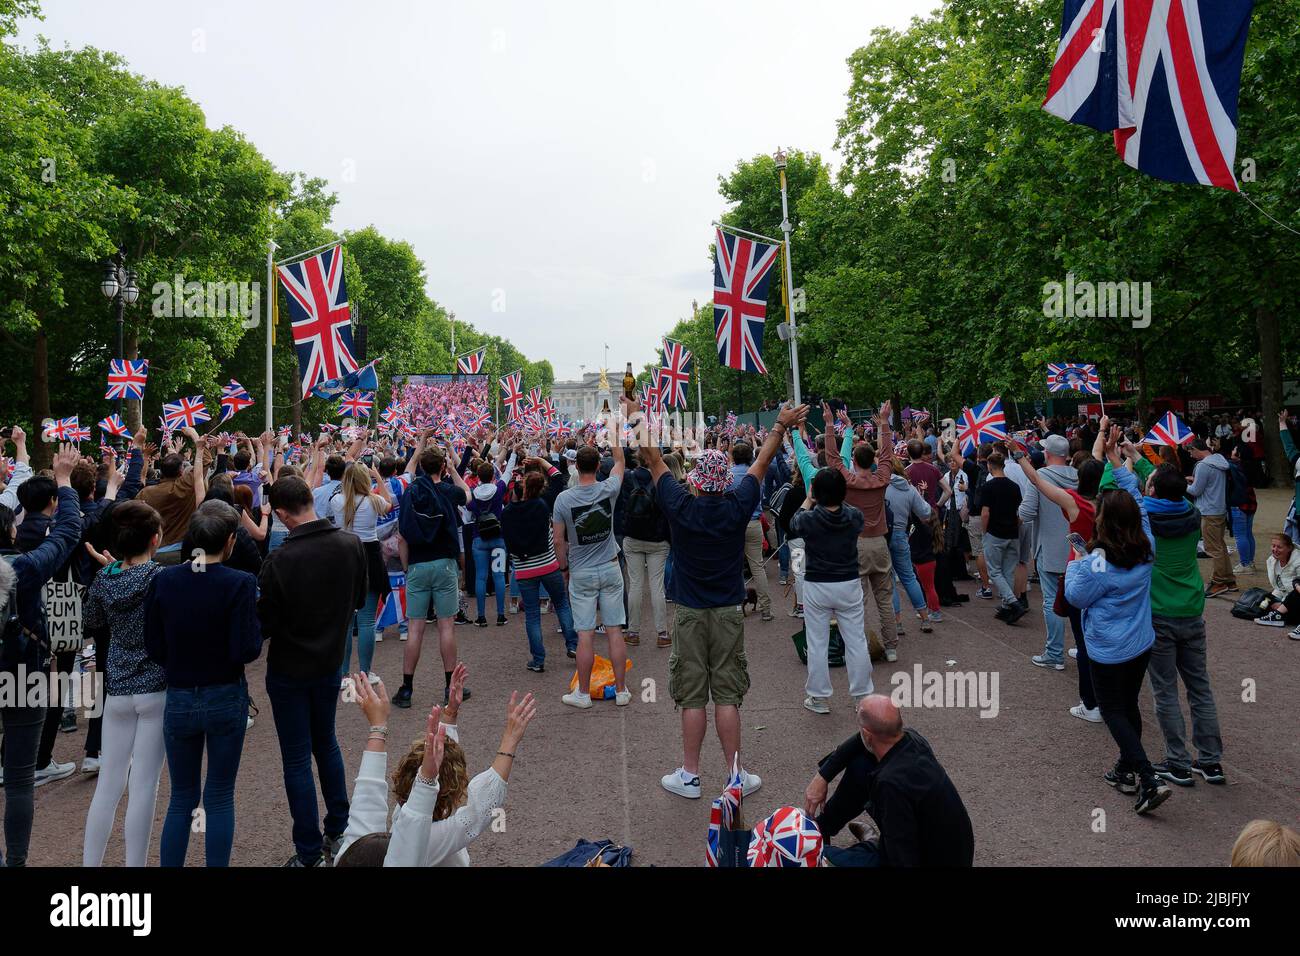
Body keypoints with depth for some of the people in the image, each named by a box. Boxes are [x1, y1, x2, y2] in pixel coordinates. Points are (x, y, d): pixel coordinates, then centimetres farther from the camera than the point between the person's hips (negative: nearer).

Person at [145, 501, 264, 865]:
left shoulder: (163, 580, -6)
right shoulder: (240, 583, -17)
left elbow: (154, 648, -1)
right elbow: (247, 651, -17)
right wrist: (255, 620, 1)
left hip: (178, 700, 3)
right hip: (226, 700, -3)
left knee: (182, 797, 18)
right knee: (220, 798, 11)